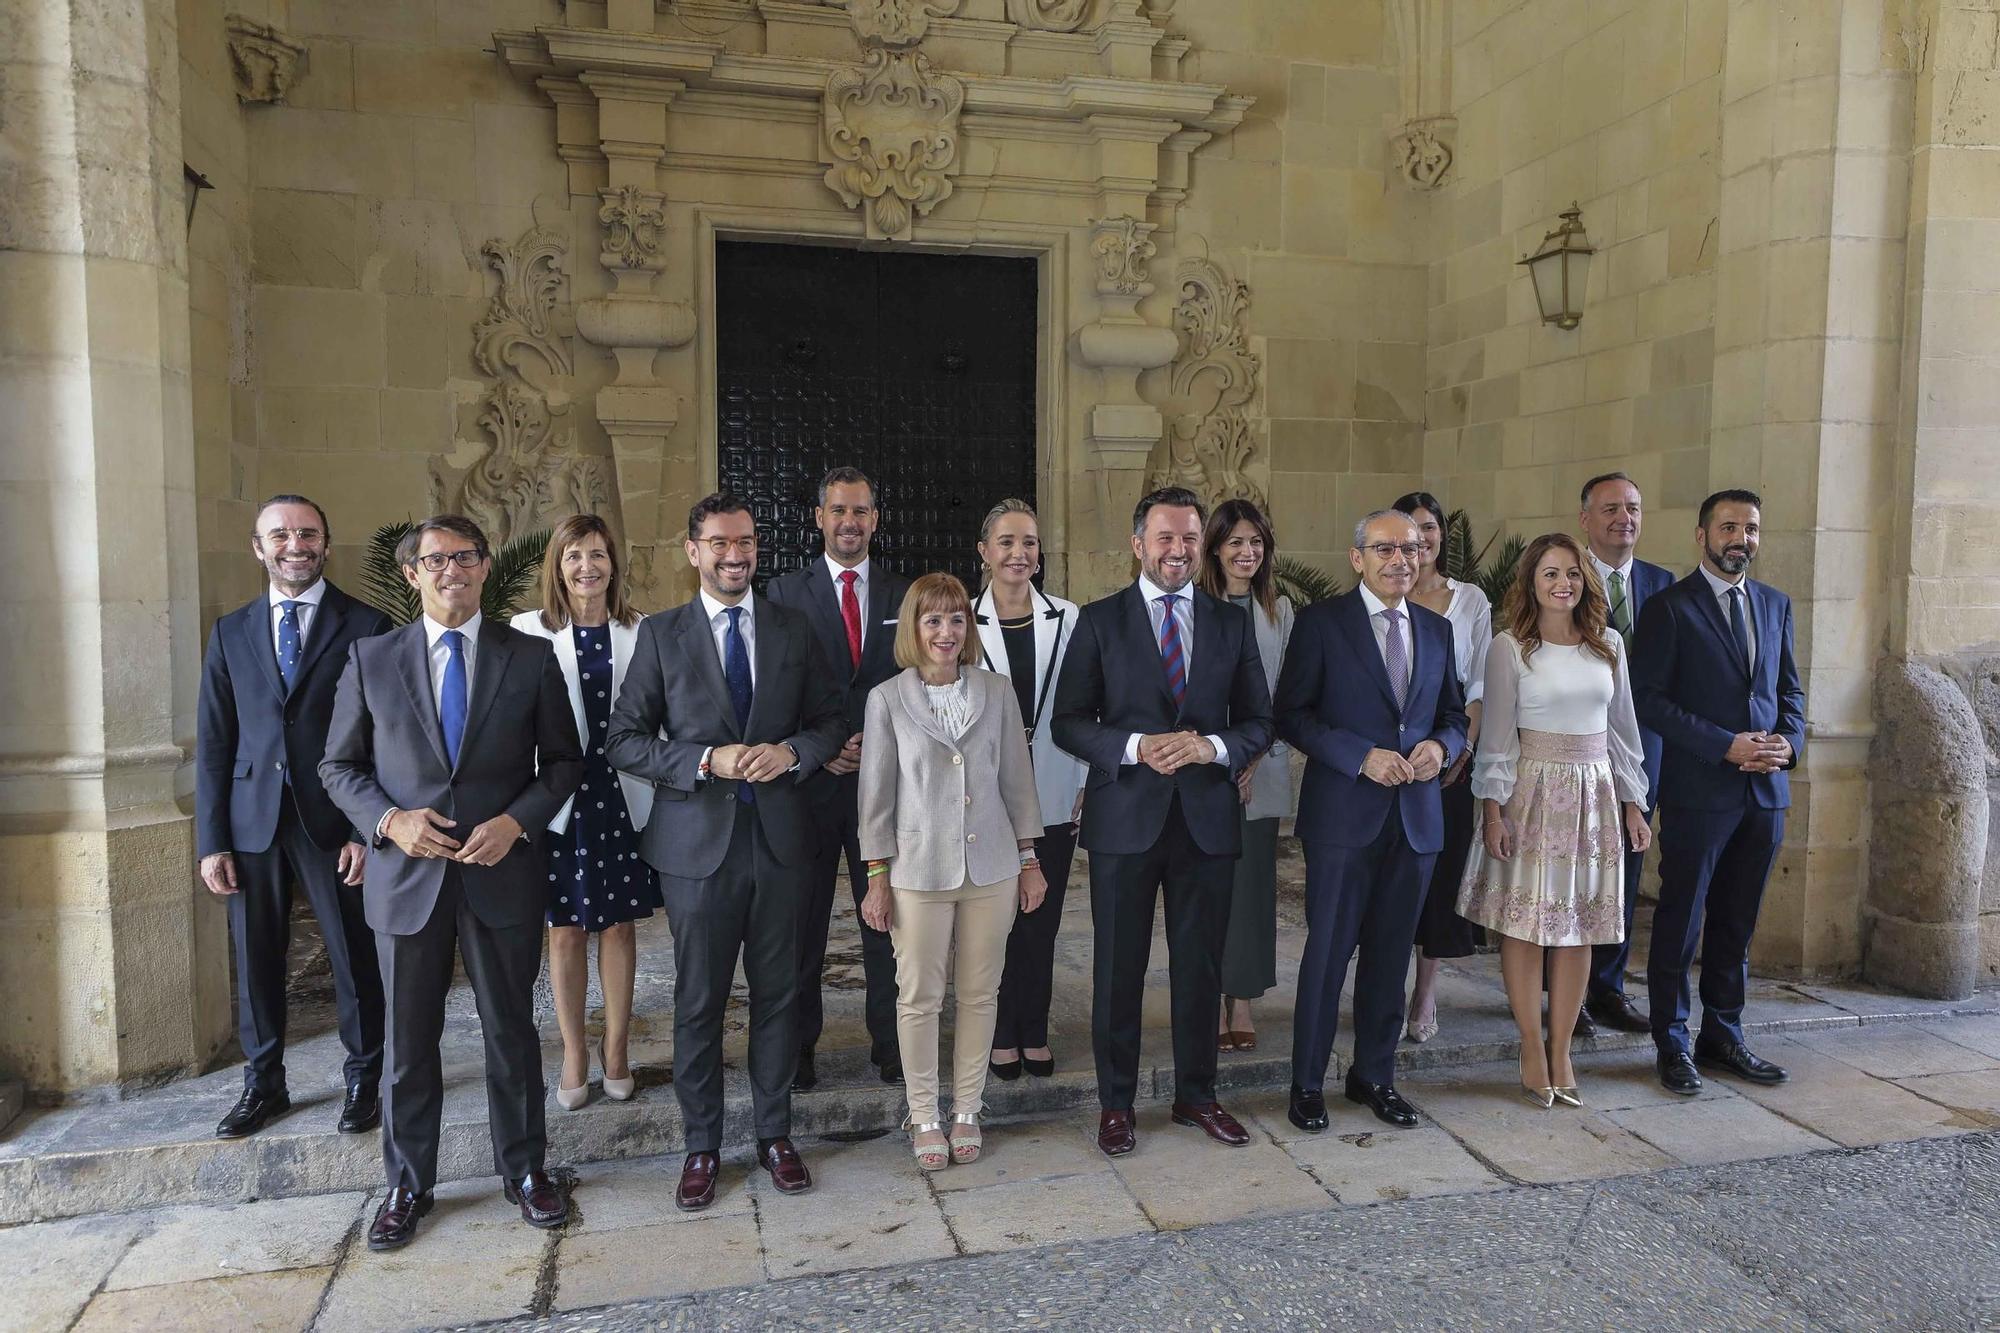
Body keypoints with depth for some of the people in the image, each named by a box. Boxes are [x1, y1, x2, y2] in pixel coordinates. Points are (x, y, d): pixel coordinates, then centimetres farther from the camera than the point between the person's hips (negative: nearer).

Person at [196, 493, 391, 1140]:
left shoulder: (366, 626, -2)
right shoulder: (231, 631, 9)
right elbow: (213, 742, 8)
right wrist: (211, 840, 2)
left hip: (335, 821, -3)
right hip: (253, 821, 3)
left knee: (354, 958, 6)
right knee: (255, 959, 12)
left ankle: (362, 1081, 23)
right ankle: (263, 1083, 30)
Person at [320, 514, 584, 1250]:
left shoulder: (531, 658, 1)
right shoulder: (371, 659, 3)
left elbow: (564, 761, 4)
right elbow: (338, 765, 6)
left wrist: (517, 821, -12)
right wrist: (390, 819, -11)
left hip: (503, 872, 0)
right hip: (406, 874, 1)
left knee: (512, 1029, 11)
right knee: (408, 1039, 11)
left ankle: (524, 1168, 28)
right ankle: (408, 1184, 29)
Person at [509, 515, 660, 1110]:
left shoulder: (641, 632, 2)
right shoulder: (529, 631, -3)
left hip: (622, 798, 1)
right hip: (558, 799, -1)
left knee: (619, 924, 10)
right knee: (564, 929, 9)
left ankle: (615, 1048, 26)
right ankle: (574, 1054, 25)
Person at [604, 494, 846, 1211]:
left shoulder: (793, 630, 6)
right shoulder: (662, 634, 1)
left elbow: (831, 721, 9)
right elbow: (624, 740, -3)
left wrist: (790, 752, -12)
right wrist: (707, 761, -16)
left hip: (778, 837, 2)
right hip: (698, 842, -1)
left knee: (777, 995, 12)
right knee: (698, 1002, 8)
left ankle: (775, 1133, 28)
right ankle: (701, 1146, 24)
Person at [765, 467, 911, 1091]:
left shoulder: (905, 593, 8)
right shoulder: (785, 592, 4)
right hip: (810, 778, -1)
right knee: (802, 922, 8)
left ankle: (891, 1044, 20)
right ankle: (796, 1048, 21)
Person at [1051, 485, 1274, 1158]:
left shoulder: (1232, 622, 8)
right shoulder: (1099, 621, 0)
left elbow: (1259, 721, 7)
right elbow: (1069, 722, -3)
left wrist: (1212, 746, -13)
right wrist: (1137, 746, -18)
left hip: (1207, 817, 2)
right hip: (1126, 817, -2)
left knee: (1201, 964, 12)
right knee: (1118, 965, 7)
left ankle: (1196, 1094, 30)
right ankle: (1115, 1102, 23)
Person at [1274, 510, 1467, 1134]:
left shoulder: (1437, 629, 12)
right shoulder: (1322, 621, -4)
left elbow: (1455, 715, 18)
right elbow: (1292, 713, -8)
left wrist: (1441, 746, -5)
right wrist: (1363, 756, -17)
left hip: (1415, 815, 5)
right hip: (1343, 814, -5)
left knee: (1391, 952, 13)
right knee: (1328, 949, 2)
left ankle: (1375, 1075, 28)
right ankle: (1307, 1083, 16)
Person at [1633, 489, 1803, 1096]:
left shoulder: (1775, 603, 13)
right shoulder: (1670, 607, -6)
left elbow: (1790, 689, 18)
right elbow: (1648, 698, -11)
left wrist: (1788, 740, -3)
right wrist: (1726, 746, -16)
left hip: (1766, 791, 6)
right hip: (1698, 790, -5)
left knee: (1736, 923, 14)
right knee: (1680, 921, 3)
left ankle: (1723, 1035, 26)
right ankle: (1672, 1044, 14)